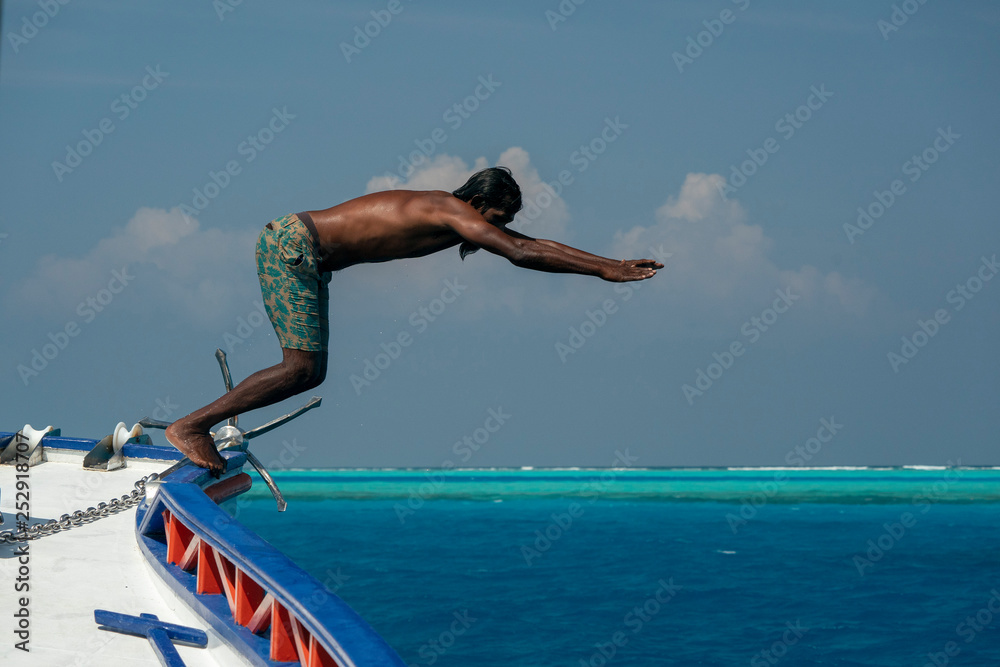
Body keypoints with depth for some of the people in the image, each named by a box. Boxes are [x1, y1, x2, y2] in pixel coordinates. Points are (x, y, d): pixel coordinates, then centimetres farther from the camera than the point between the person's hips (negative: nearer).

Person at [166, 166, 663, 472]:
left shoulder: (452, 215, 11)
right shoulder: (453, 213, -17)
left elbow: (531, 244, 18)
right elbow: (520, 253, -24)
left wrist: (606, 264, 16)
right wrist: (604, 270, -21)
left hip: (303, 256, 10)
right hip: (291, 246, -10)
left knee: (310, 374, 8)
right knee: (300, 368, -14)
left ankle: (204, 421, 9)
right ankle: (189, 427, -10)